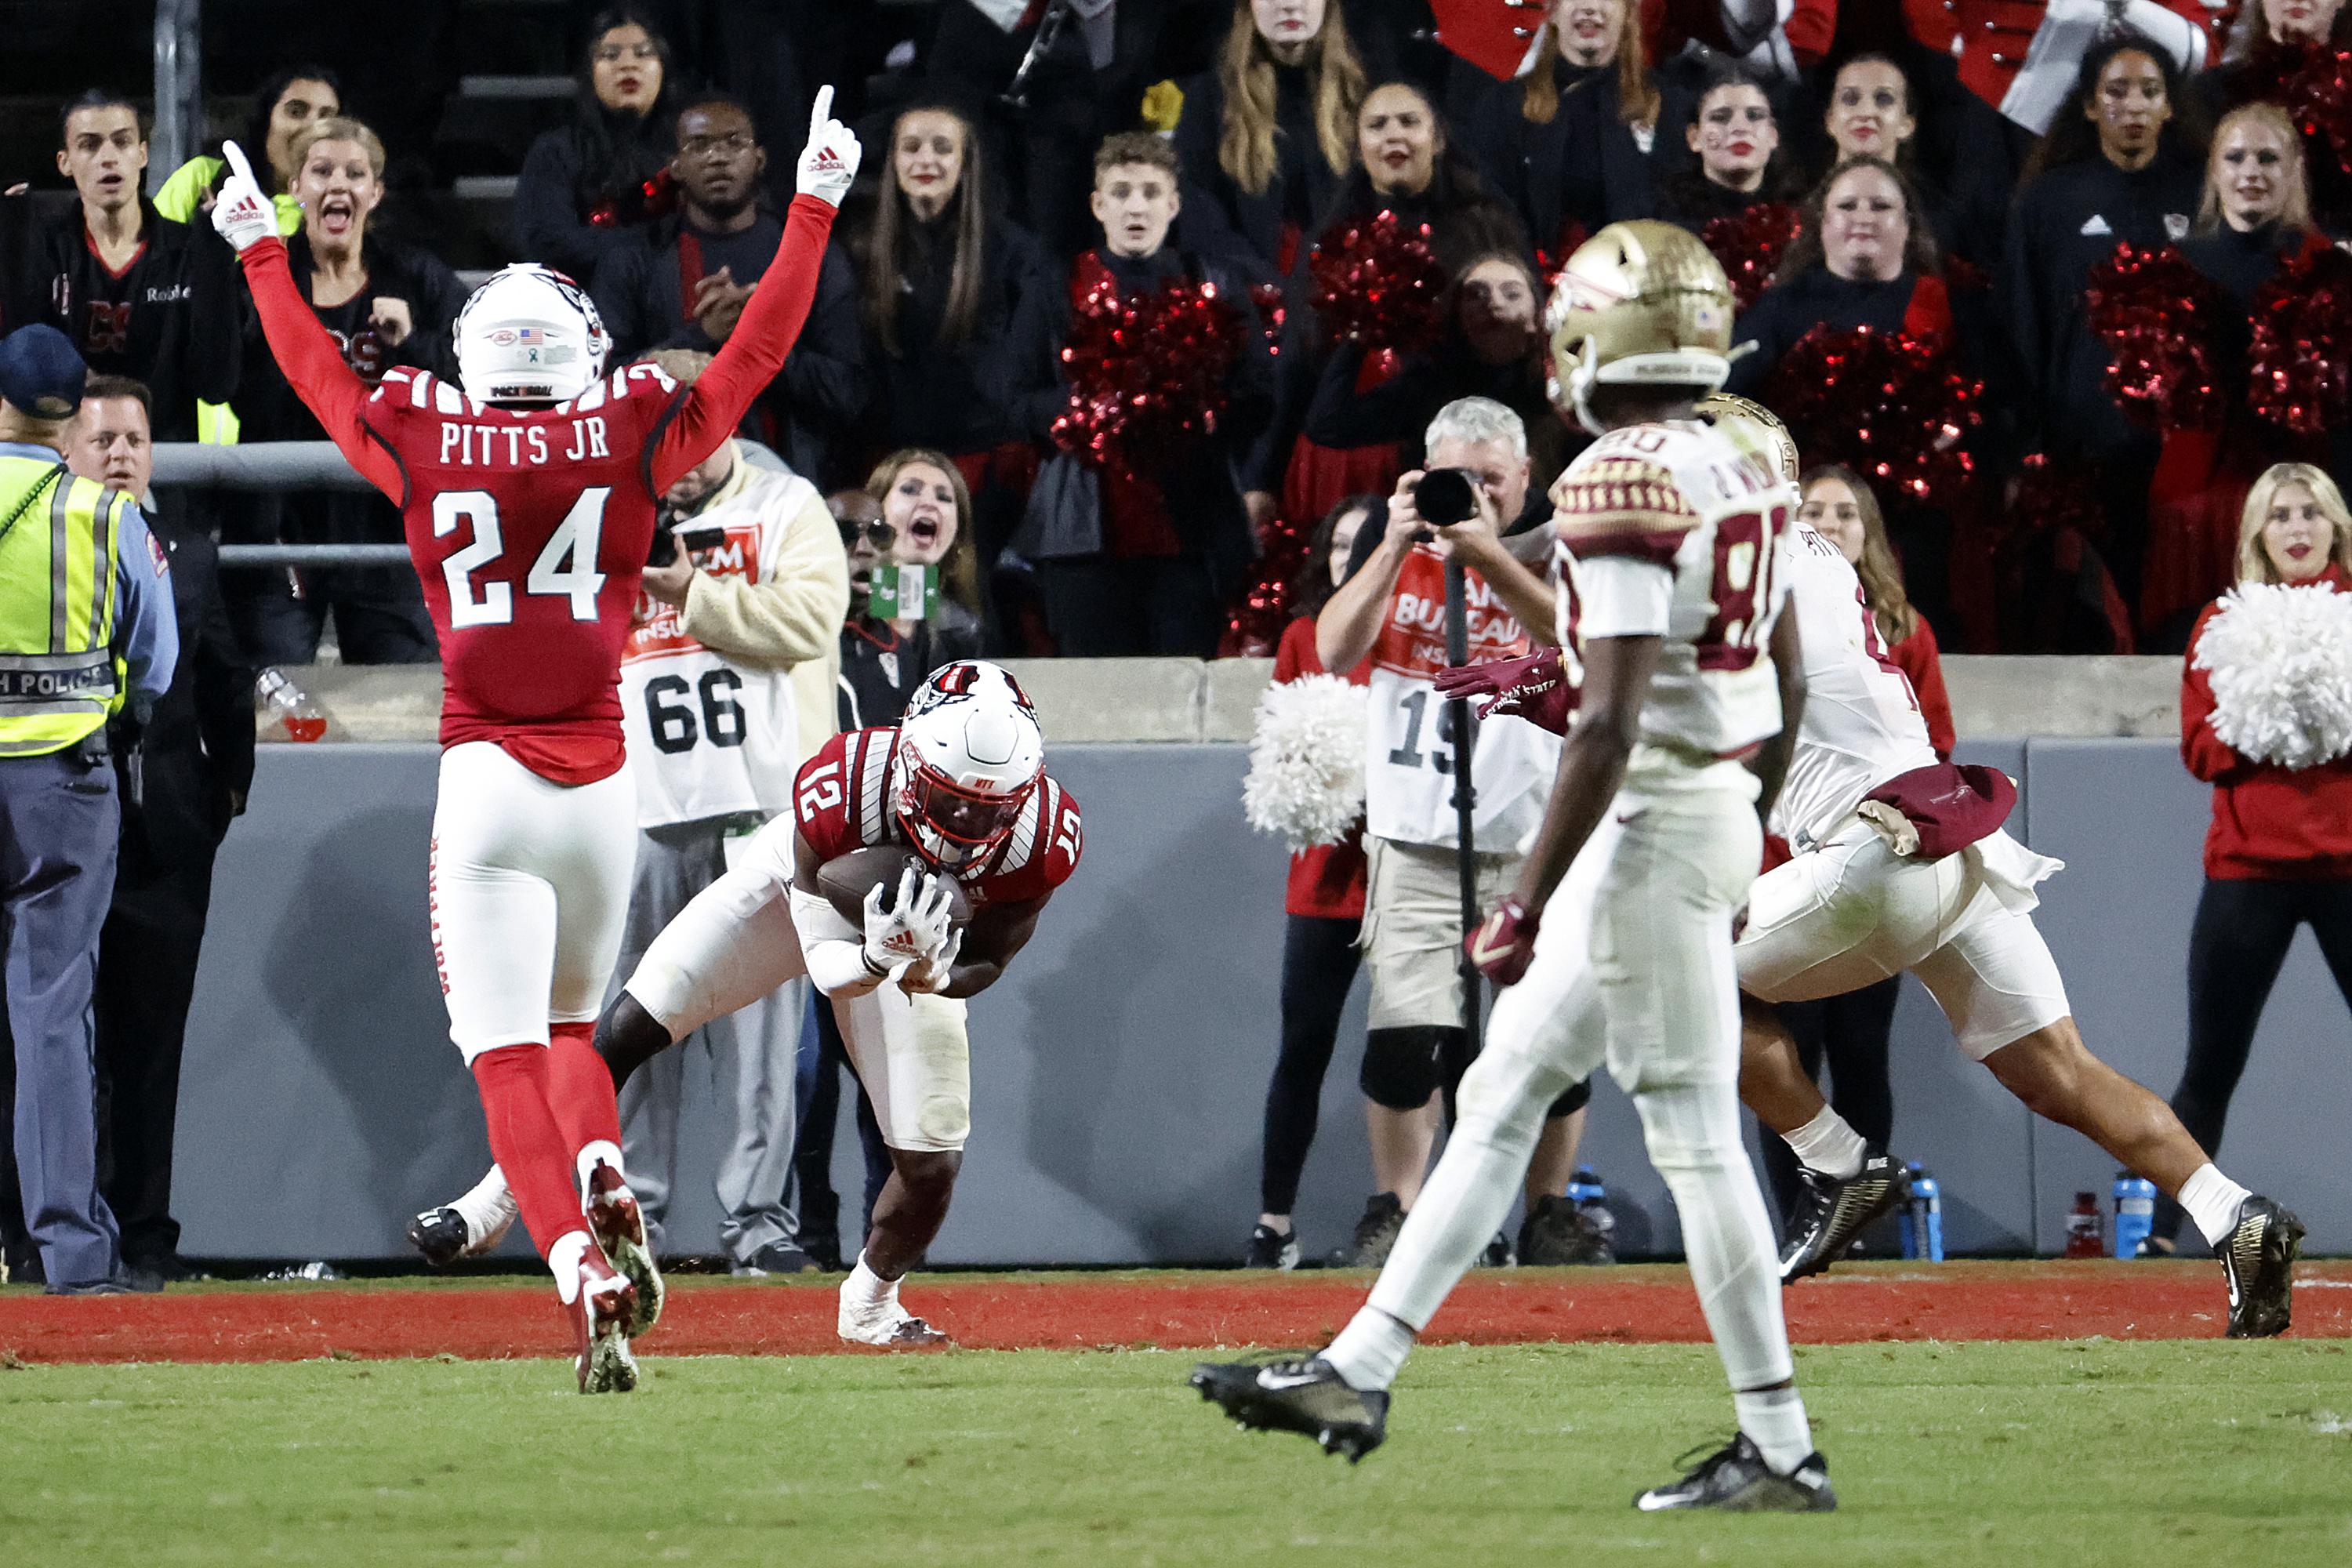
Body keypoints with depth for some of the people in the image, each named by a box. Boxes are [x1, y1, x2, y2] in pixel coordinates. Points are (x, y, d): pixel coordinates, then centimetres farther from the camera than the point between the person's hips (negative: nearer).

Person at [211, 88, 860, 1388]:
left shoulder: (422, 453, 1)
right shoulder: (630, 444, 1)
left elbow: (314, 370, 20)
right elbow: (756, 352, 12)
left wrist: (259, 249, 36)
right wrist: (814, 206, 23)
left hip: (484, 786, -2)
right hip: (600, 787, 2)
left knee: (508, 1055, -5)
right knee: (565, 1025, 23)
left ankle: (583, 1276, -25)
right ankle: (606, 1182, -8)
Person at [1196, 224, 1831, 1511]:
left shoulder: (1623, 485, -18)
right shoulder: (1745, 475, 9)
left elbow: (1609, 724, -24)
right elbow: (1784, 695, 16)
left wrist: (1527, 905, -21)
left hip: (1652, 816, -10)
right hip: (1721, 811, 10)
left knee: (1694, 1134, -4)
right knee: (1502, 1092, 14)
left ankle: (1779, 1449, 0)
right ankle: (1360, 1372, 19)